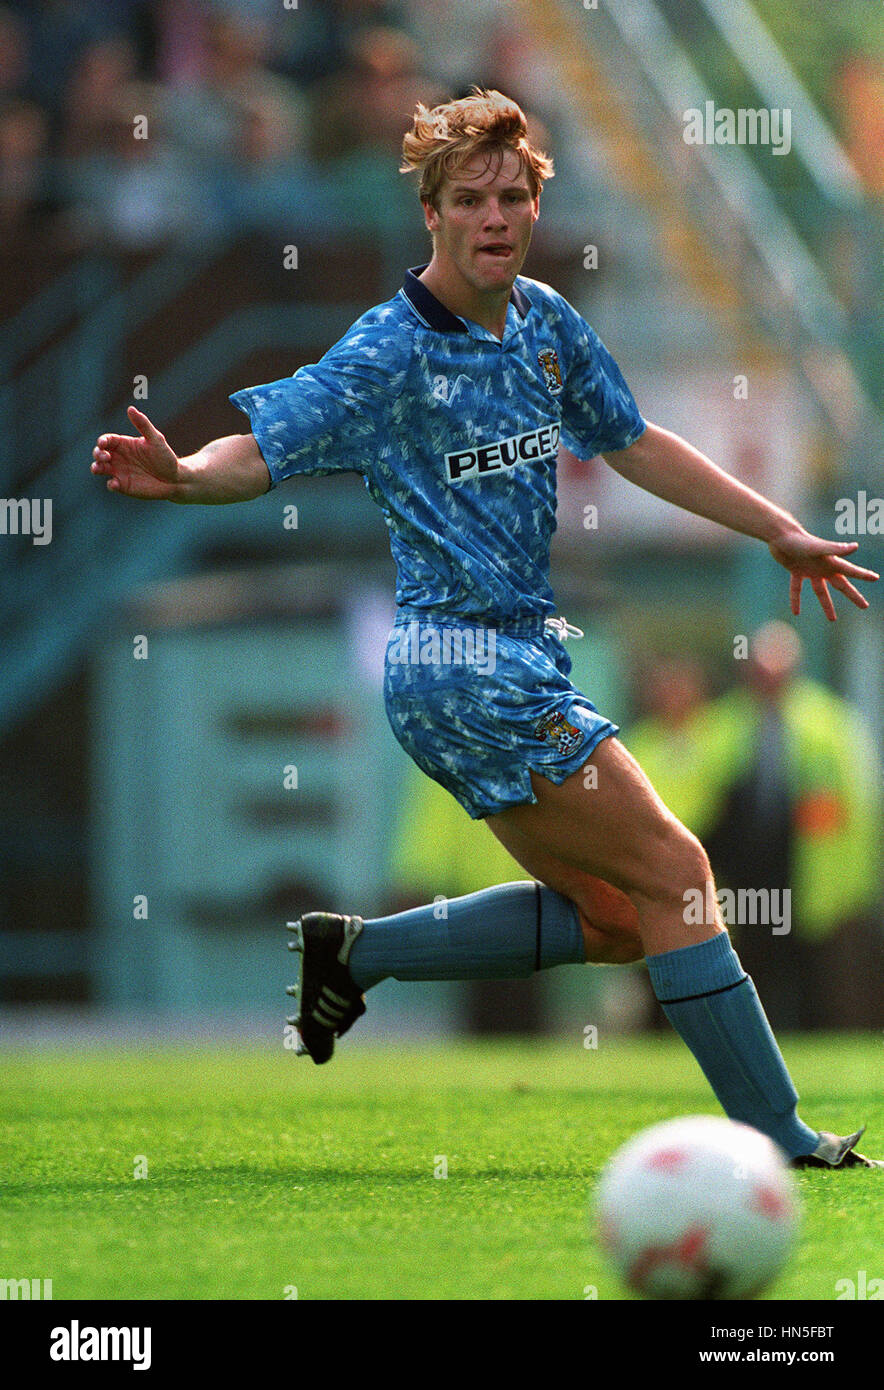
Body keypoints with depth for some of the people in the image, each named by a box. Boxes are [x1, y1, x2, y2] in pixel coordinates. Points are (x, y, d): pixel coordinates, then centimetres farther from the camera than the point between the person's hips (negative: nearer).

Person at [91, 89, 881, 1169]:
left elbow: (635, 446, 21)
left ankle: (358, 951, 15)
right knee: (672, 870, -7)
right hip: (467, 665, -9)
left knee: (609, 917, 11)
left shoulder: (546, 322, 8)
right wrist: (177, 476, -38)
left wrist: (781, 532, 24)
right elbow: (260, 451, -16)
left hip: (517, 657, 9)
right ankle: (774, 1136, -1)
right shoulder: (389, 353, -14)